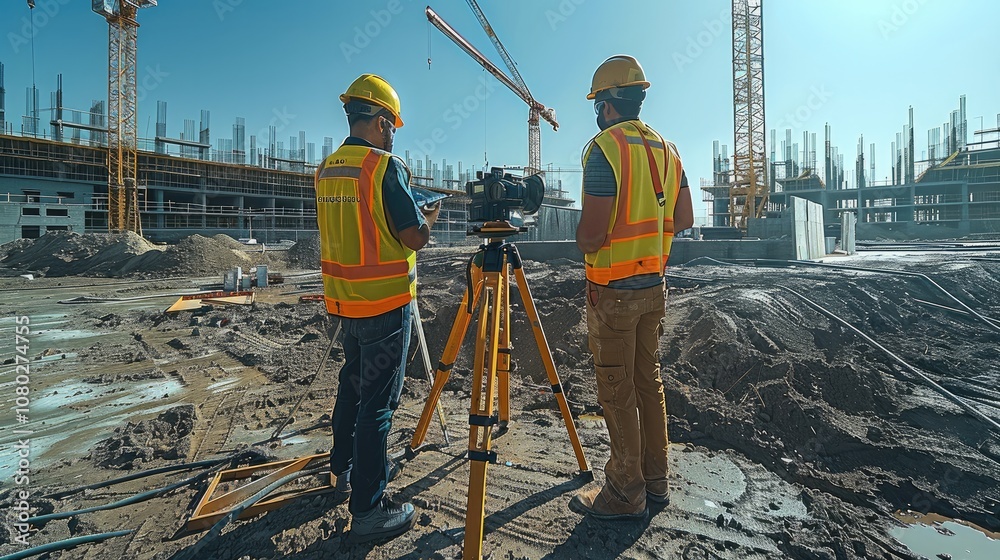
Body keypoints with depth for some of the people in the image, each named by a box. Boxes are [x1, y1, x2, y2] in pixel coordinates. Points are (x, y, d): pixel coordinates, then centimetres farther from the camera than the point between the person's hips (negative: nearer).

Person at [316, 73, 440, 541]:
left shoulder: (326, 169, 9)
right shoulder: (385, 166, -14)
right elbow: (416, 237, -15)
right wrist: (428, 217, 6)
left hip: (344, 300, 8)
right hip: (384, 302, -7)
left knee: (352, 384, 23)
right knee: (377, 401, 1)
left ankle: (344, 468, 40)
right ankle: (368, 509, 11)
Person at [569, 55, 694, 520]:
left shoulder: (606, 147, -15)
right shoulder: (666, 148, 10)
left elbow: (590, 234, -21)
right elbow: (684, 219, 14)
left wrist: (582, 237, 1)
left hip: (613, 289, -8)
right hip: (654, 285, 8)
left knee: (617, 391, 3)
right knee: (648, 381, 17)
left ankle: (626, 492, 18)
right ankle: (655, 480, 30)